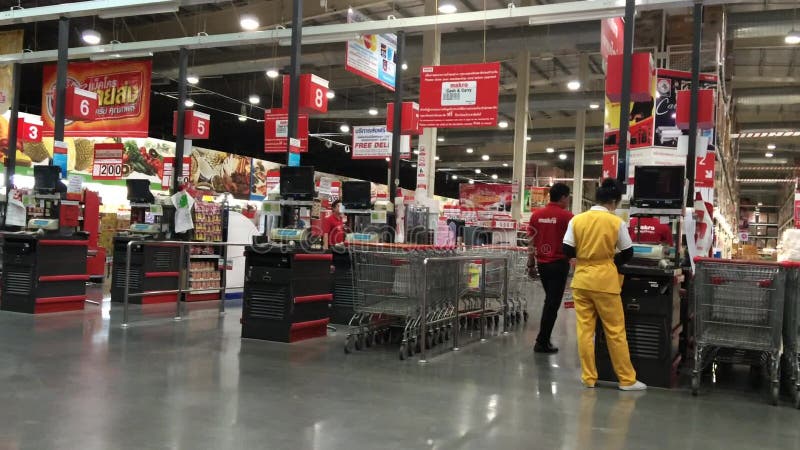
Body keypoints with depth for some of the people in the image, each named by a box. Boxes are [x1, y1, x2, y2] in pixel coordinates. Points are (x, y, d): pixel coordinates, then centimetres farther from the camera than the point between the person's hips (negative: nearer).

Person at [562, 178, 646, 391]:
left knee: (585, 329, 8)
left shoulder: (577, 220, -2)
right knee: (615, 331, 6)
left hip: (581, 280, 3)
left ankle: (589, 377, 13)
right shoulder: (617, 222, -7)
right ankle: (627, 379, 15)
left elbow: (567, 251, 0)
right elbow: (628, 254, 1)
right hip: (605, 281, -2)